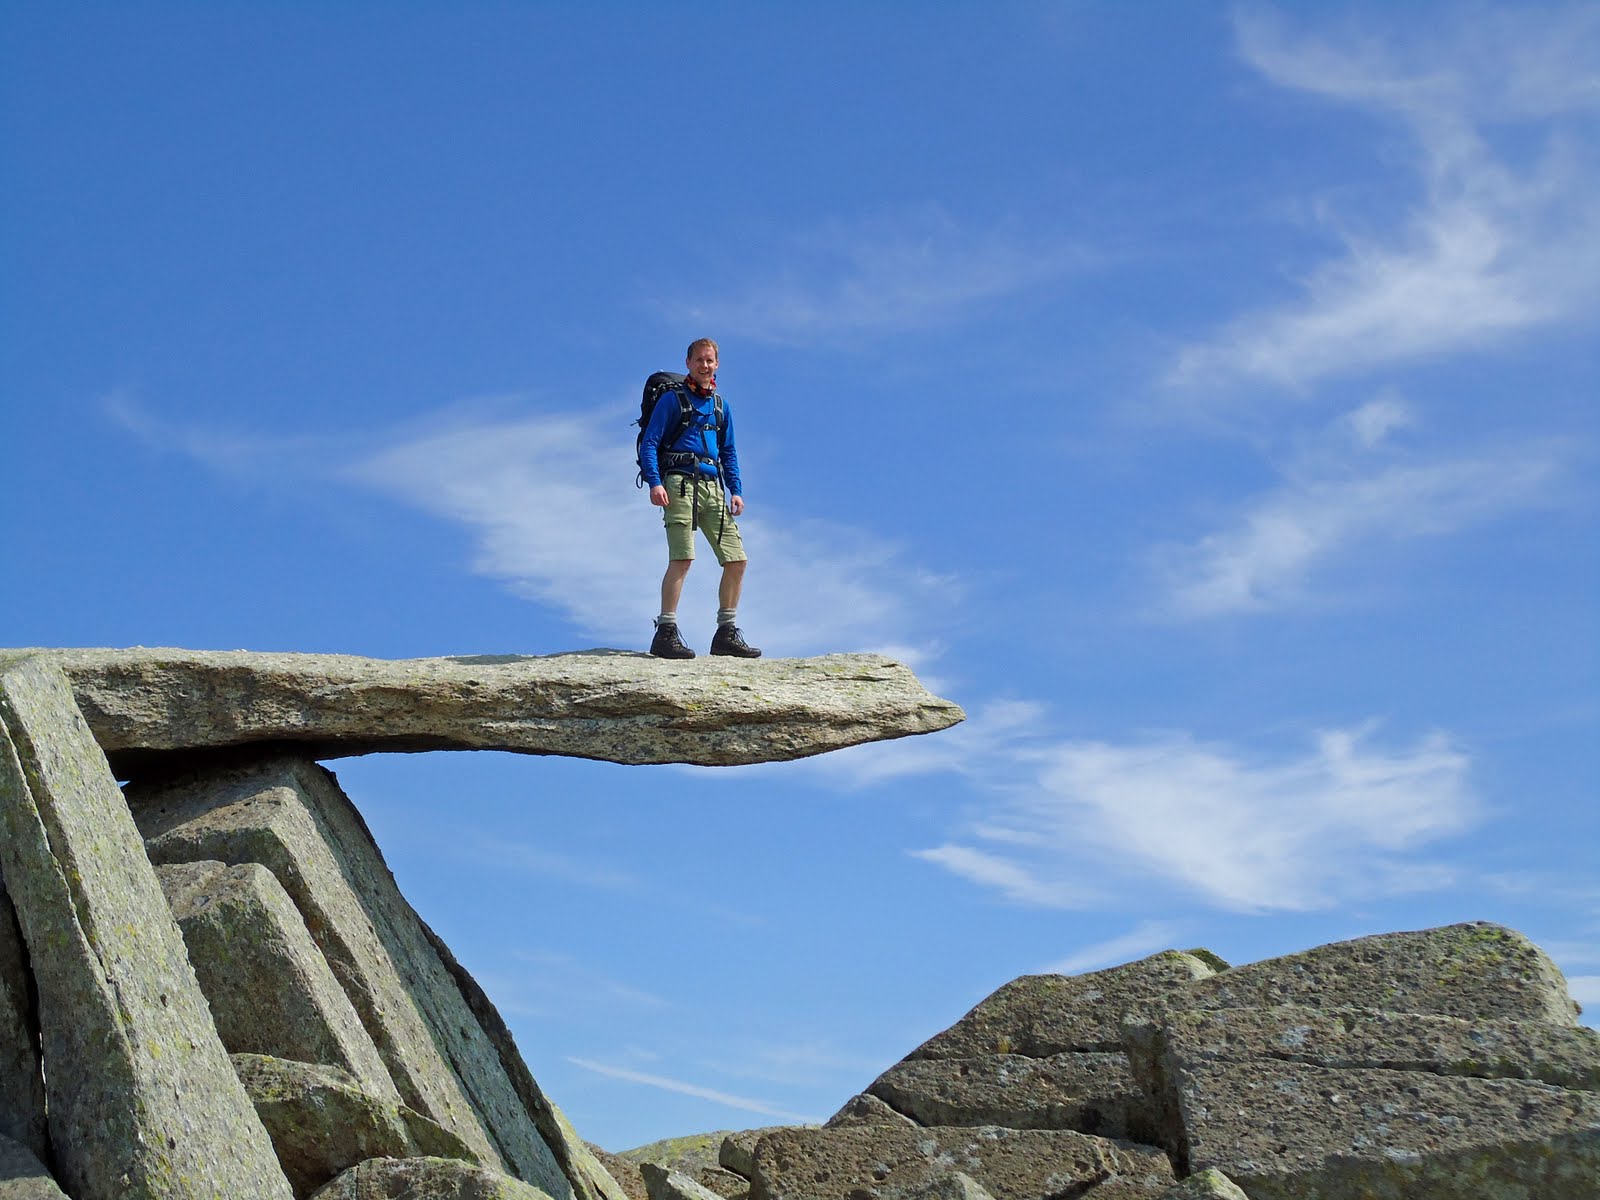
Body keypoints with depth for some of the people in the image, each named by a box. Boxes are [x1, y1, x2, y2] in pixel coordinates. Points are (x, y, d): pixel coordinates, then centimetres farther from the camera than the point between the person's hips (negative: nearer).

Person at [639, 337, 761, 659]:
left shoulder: (721, 406, 21)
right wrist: (654, 483, -15)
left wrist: (736, 490, 12)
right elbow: (649, 443, -1)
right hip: (680, 483, -6)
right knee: (682, 558, -17)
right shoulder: (672, 399, 4)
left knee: (737, 559, 0)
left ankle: (726, 634, 9)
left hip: (713, 487, 6)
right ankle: (666, 633, -15)